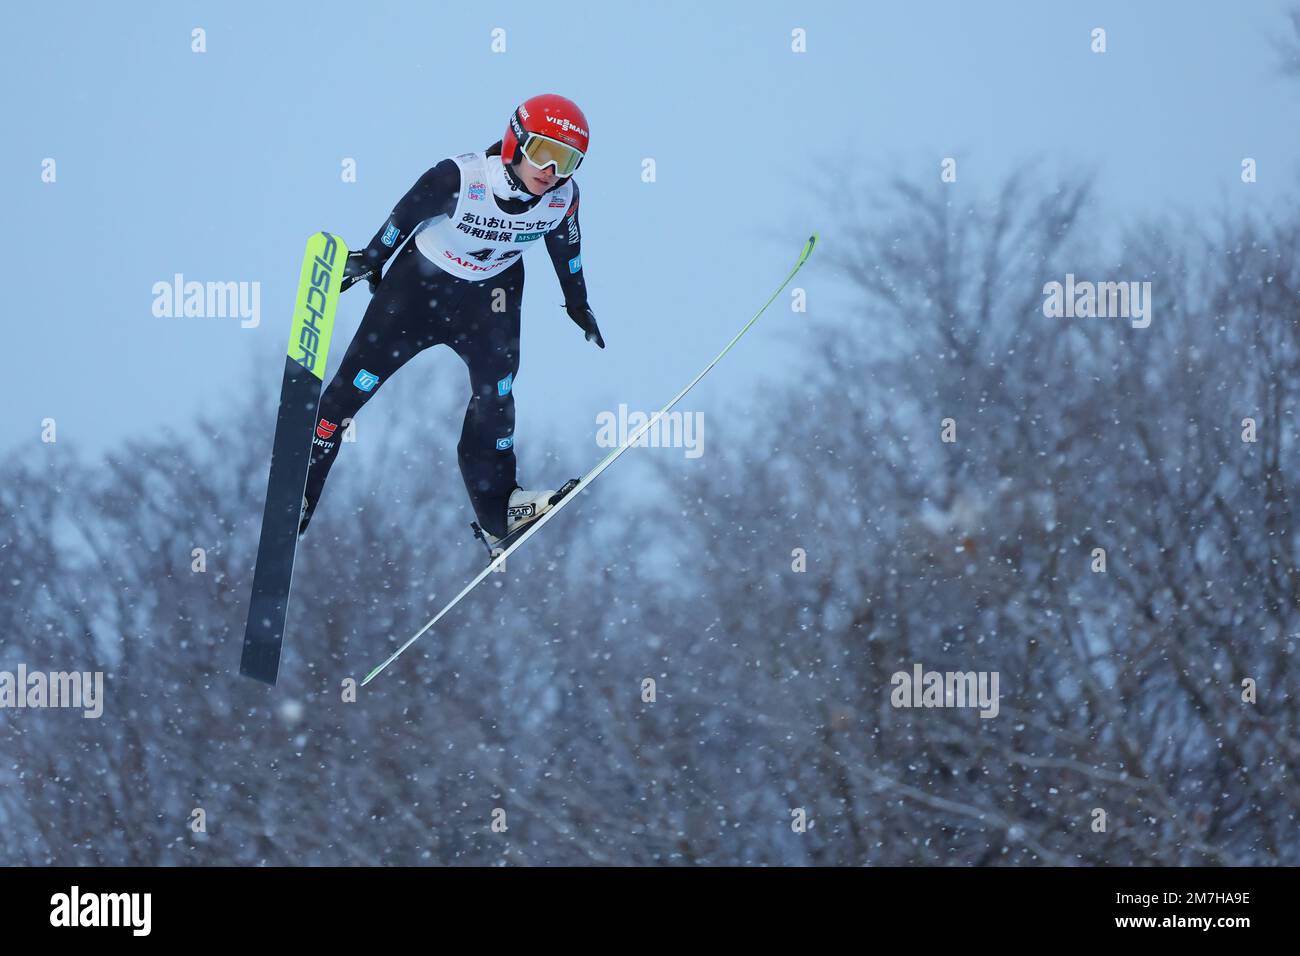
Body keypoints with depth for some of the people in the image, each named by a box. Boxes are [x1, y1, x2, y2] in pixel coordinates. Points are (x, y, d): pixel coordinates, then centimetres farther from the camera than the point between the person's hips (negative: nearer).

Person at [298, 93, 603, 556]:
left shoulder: (563, 198, -20)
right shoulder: (460, 179, -32)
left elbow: (565, 246, 3)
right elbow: (405, 216, -14)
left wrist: (578, 305, 17)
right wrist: (369, 261, 2)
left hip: (491, 293, 3)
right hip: (421, 279, -3)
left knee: (496, 389, -14)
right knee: (354, 385, -1)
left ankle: (498, 509, -7)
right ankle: (297, 492, 9)